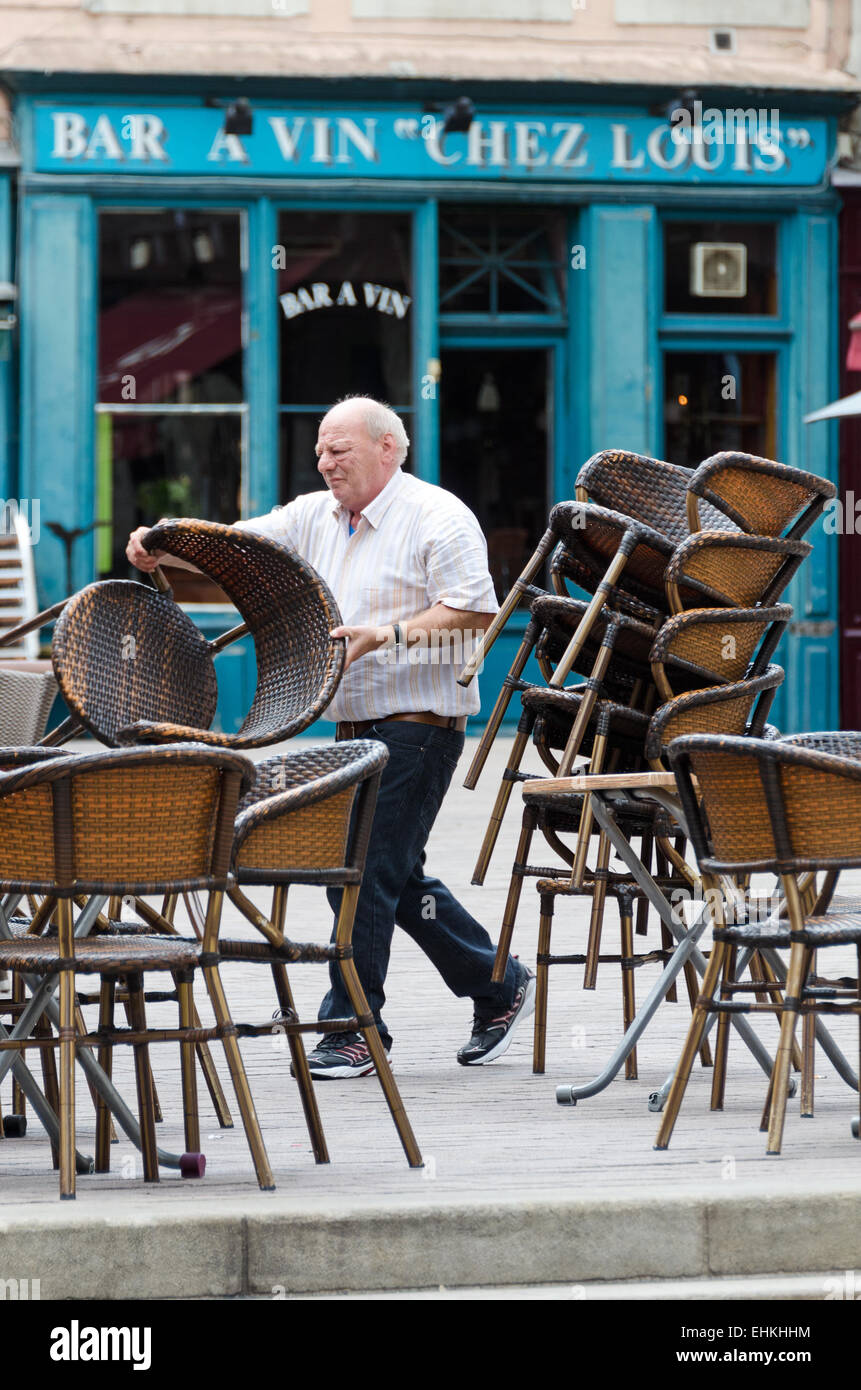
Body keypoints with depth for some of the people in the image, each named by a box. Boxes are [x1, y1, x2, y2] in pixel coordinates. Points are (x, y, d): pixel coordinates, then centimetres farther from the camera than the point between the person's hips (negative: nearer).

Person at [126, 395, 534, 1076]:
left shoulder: (438, 518, -8)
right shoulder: (315, 517, 13)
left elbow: (475, 611, -15)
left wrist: (391, 633, -24)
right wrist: (160, 546, -12)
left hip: (416, 723, -8)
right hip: (354, 724, 8)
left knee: (365, 873, -10)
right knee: (396, 877, 14)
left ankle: (353, 1028, -3)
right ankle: (501, 986, 27)